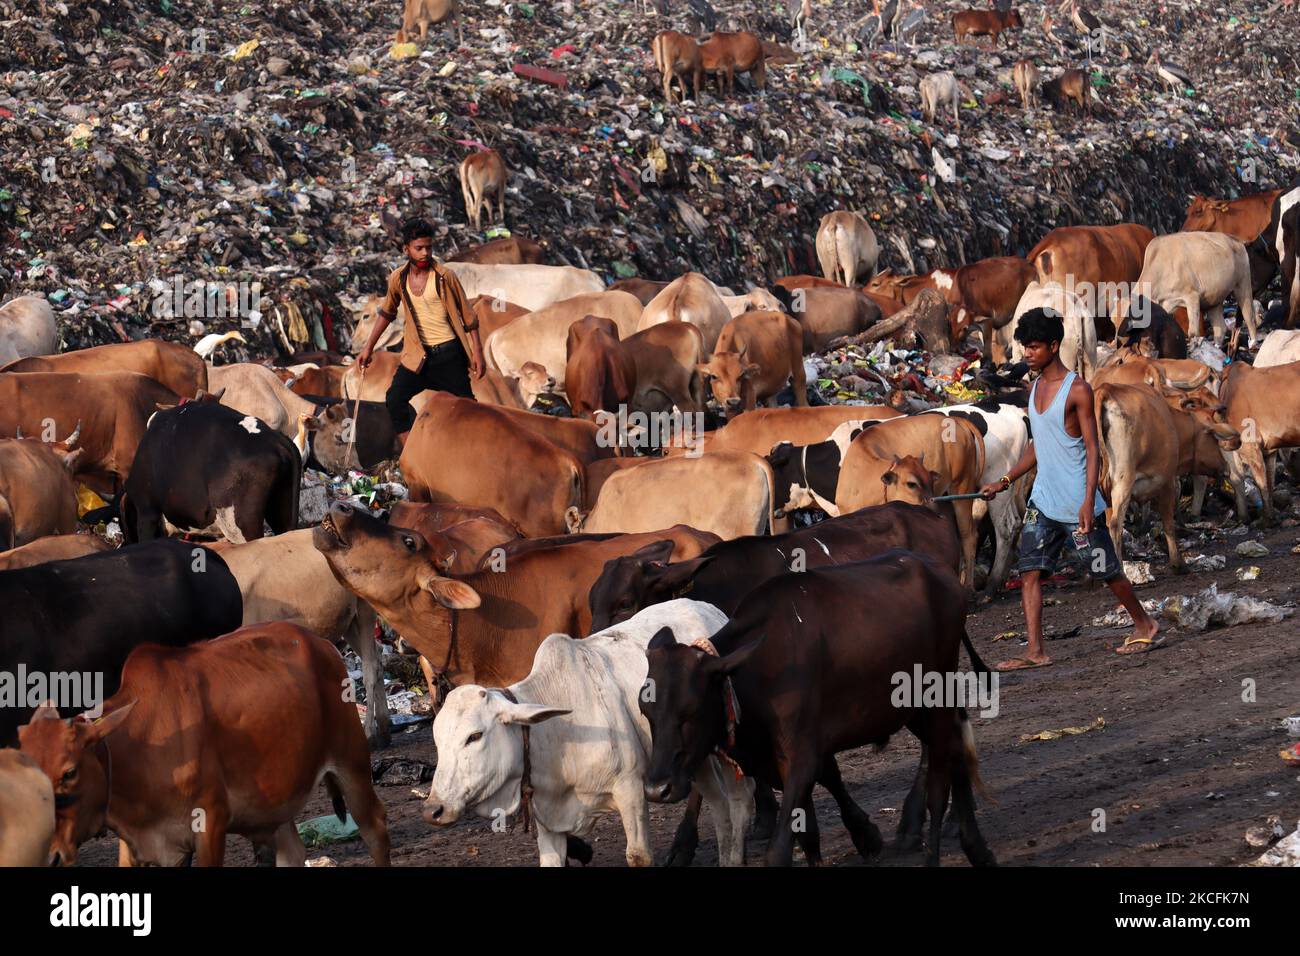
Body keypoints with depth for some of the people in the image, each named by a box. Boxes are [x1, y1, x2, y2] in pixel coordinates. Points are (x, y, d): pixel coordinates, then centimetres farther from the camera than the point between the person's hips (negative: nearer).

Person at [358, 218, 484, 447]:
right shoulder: (397, 278, 1)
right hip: (417, 355, 3)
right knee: (395, 400, -12)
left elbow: (468, 316, -3)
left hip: (449, 353, -3)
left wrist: (477, 353, -6)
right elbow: (386, 313, 18)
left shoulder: (445, 277, -9)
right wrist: (369, 348, 18)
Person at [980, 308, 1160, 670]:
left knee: (1106, 572, 5)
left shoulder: (1077, 390, -11)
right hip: (1042, 502, 7)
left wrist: (1088, 501, -20)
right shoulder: (1036, 389, 11)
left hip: (1076, 504, -7)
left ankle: (1145, 625, 26)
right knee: (1029, 572, -5)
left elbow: (1092, 449, -13)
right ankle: (1035, 651, -6)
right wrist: (1005, 481, 14)